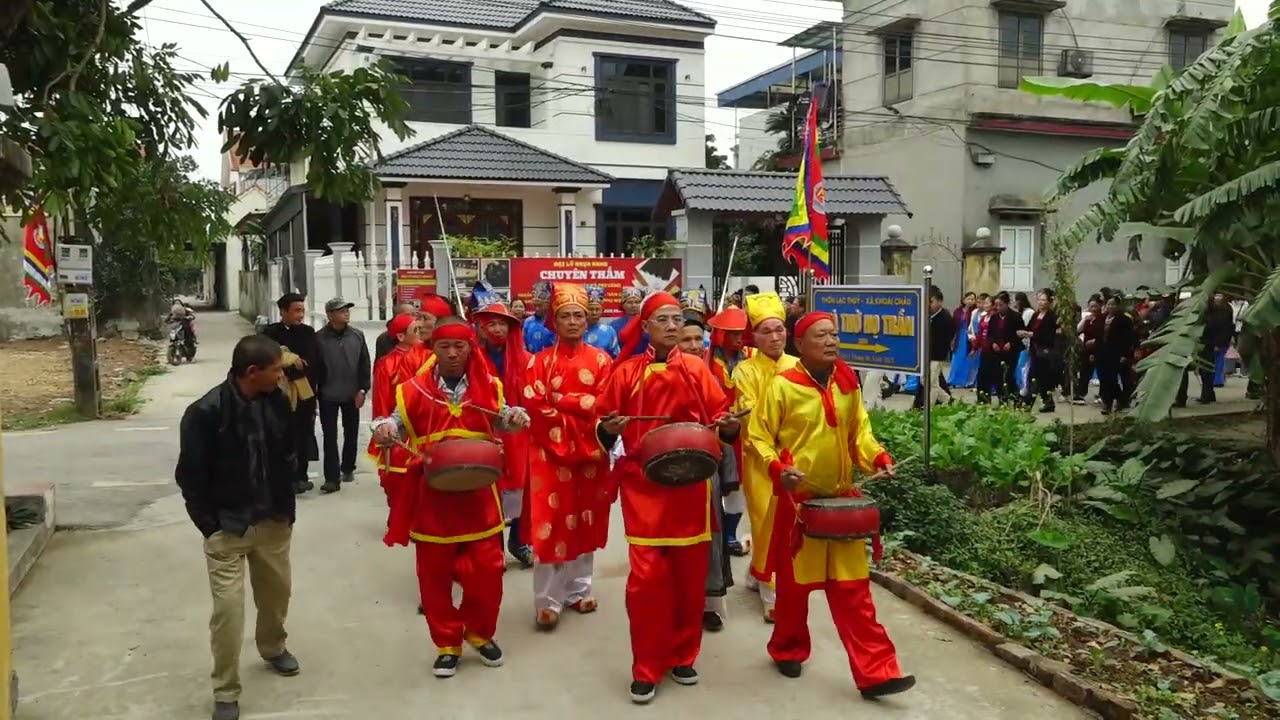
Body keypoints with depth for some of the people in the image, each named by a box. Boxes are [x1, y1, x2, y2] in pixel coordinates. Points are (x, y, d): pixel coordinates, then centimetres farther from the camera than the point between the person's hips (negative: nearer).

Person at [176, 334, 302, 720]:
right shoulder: (206, 413, -20)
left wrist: (287, 505, 8)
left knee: (276, 592, 19)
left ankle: (273, 647, 48)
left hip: (274, 522, 5)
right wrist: (210, 525, -11)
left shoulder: (276, 402, -5)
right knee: (228, 608, -5)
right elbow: (190, 476, -12)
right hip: (228, 527, -5)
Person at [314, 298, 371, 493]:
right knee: (330, 436, -2)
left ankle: (348, 468, 32)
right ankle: (332, 477, 0)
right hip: (328, 396, -3)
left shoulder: (357, 335, -1)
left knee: (351, 433, 14)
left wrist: (363, 389, -3)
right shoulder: (319, 338, -8)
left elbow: (365, 365, 2)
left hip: (352, 395, 3)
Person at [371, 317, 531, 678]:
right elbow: (398, 424, 3)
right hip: (432, 493, 0)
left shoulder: (488, 386, 2)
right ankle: (447, 643, 24)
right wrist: (383, 429, -19)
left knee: (487, 567, 3)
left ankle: (480, 631, 27)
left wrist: (516, 417, -11)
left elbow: (502, 420, 11)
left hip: (479, 493, 1)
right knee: (435, 573, 8)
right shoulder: (415, 389, -2)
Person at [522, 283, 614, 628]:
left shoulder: (600, 359, 4)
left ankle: (579, 589, 23)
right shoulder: (540, 361, 1)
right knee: (550, 522, -4)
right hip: (551, 450, -2)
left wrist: (561, 399, -10)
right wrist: (581, 407, -14)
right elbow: (535, 406, -9)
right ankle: (547, 600, 3)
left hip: (590, 451, 2)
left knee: (584, 519, 10)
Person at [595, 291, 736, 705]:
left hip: (691, 486, 2)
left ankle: (683, 657, 26)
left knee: (690, 574, 8)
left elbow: (719, 419, 5)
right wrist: (609, 430, -18)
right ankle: (647, 669, 9)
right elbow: (601, 430, 3)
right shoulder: (626, 373, 1)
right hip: (643, 487, -2)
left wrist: (728, 426, -17)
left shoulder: (697, 370, 6)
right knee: (647, 577, -6)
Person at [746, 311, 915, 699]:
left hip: (842, 498, 4)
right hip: (798, 498, -3)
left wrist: (879, 458, -4)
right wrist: (778, 467, -22)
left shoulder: (847, 382, 5)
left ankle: (875, 672, 5)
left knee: (853, 588, 4)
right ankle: (788, 649, 35)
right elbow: (758, 436, -6)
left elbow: (859, 431, 14)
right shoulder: (783, 386, -10)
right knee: (794, 583, 12)